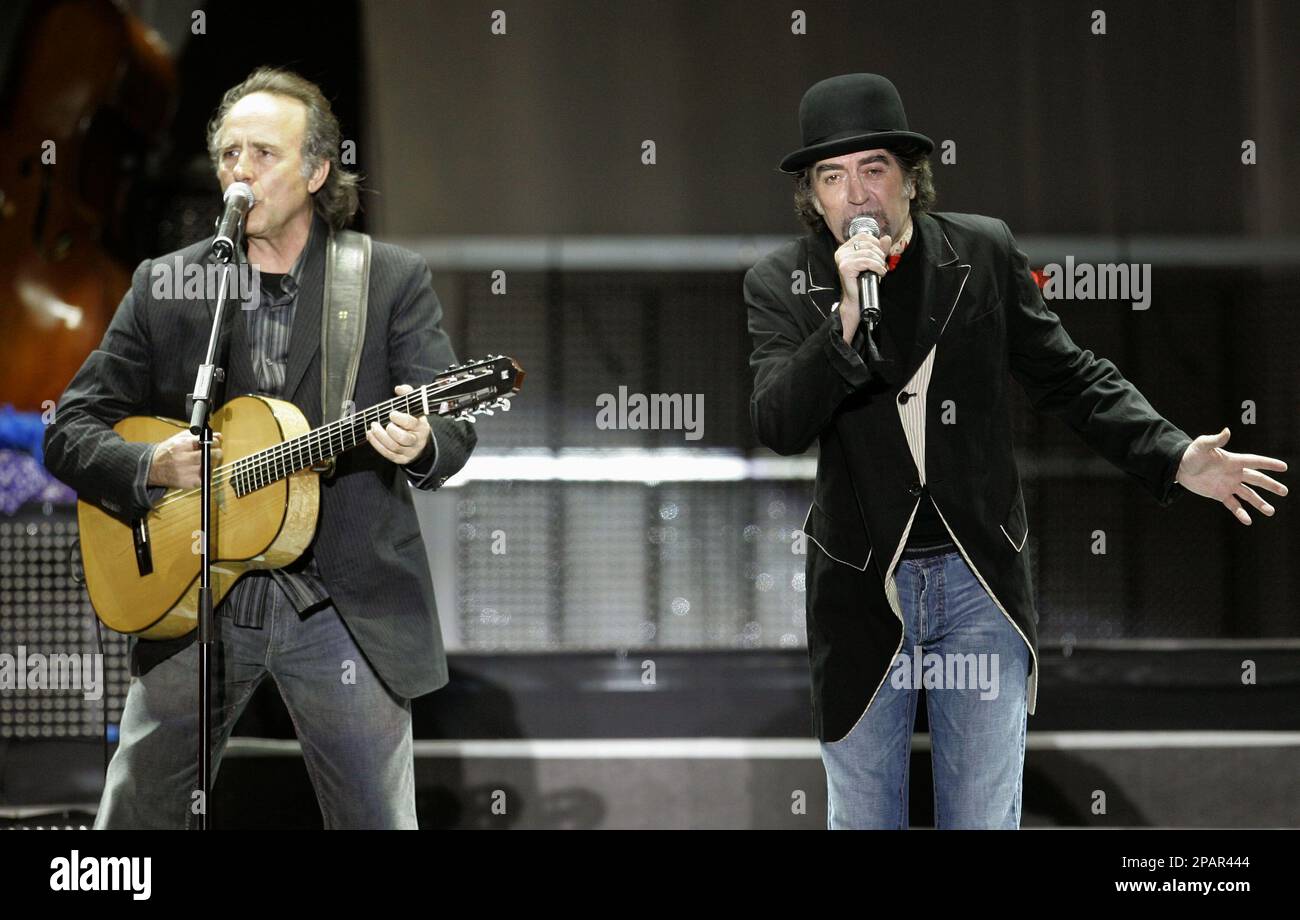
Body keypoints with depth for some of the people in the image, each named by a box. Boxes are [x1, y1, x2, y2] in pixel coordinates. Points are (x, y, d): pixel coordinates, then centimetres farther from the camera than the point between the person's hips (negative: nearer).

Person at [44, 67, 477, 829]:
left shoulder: (393, 280, 2)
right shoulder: (164, 287, 7)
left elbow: (454, 429, -5)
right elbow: (70, 433, 7)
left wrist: (420, 444, -29)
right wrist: (151, 467, -13)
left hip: (345, 604, -2)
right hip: (195, 599, 2)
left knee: (379, 819, 2)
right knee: (132, 821, 1)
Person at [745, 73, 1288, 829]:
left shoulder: (984, 252, -1)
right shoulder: (782, 285, -4)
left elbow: (1069, 377, 6)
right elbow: (778, 426, -15)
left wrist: (1173, 457, -5)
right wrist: (845, 319, -28)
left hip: (980, 582, 0)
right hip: (861, 589, 0)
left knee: (985, 818, 3)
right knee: (861, 818, 11)